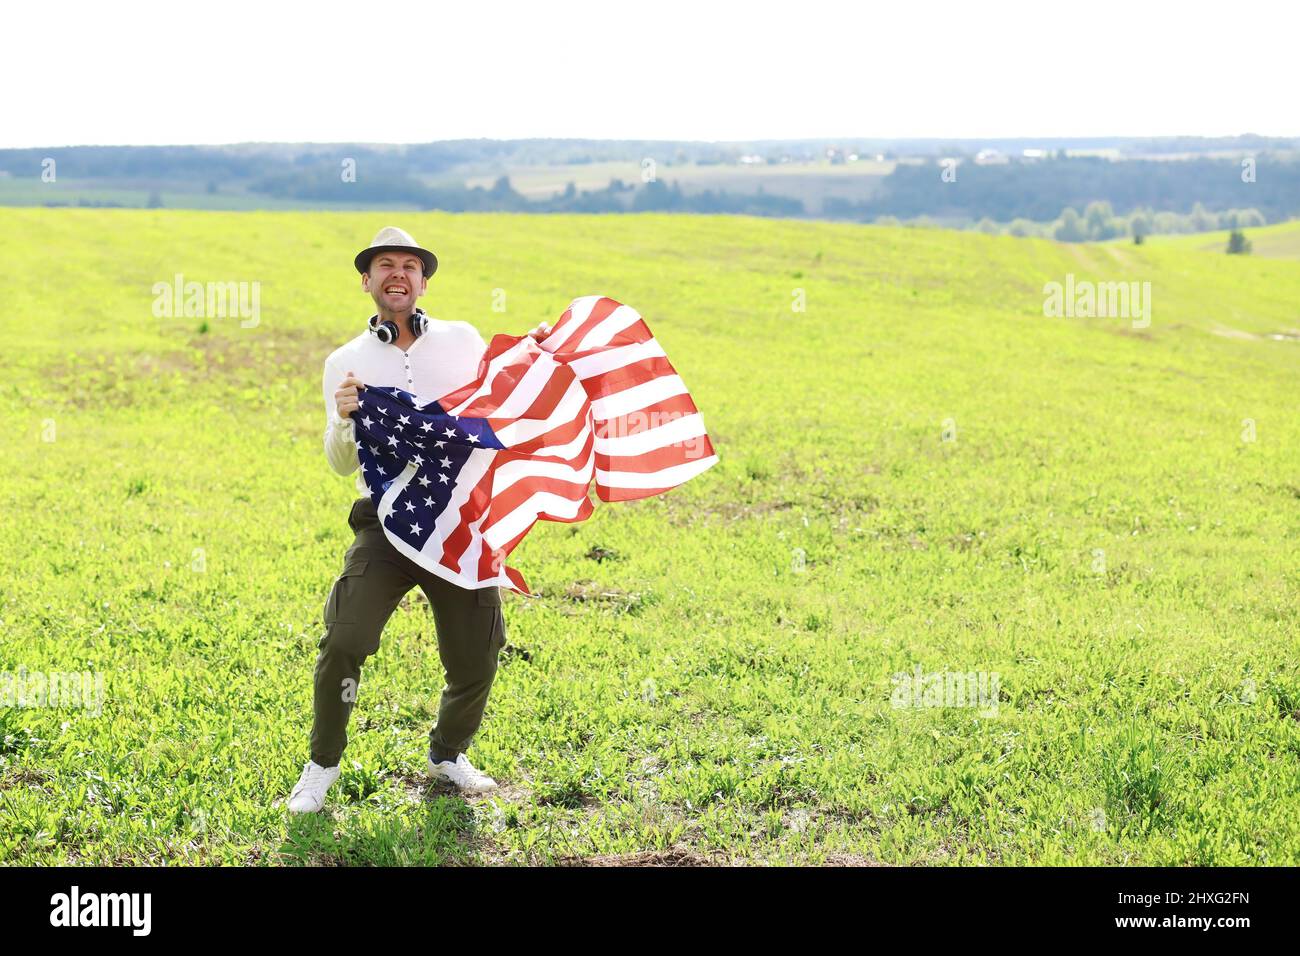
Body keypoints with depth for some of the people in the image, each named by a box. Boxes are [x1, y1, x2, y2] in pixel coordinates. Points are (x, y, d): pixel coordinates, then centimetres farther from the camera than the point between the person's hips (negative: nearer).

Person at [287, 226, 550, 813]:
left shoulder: (464, 341, 9)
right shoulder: (346, 363, 7)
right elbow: (342, 464, 1)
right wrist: (345, 420, -20)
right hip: (386, 523, -1)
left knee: (476, 660, 5)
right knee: (344, 642, -16)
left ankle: (448, 756, 32)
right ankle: (322, 765, 6)